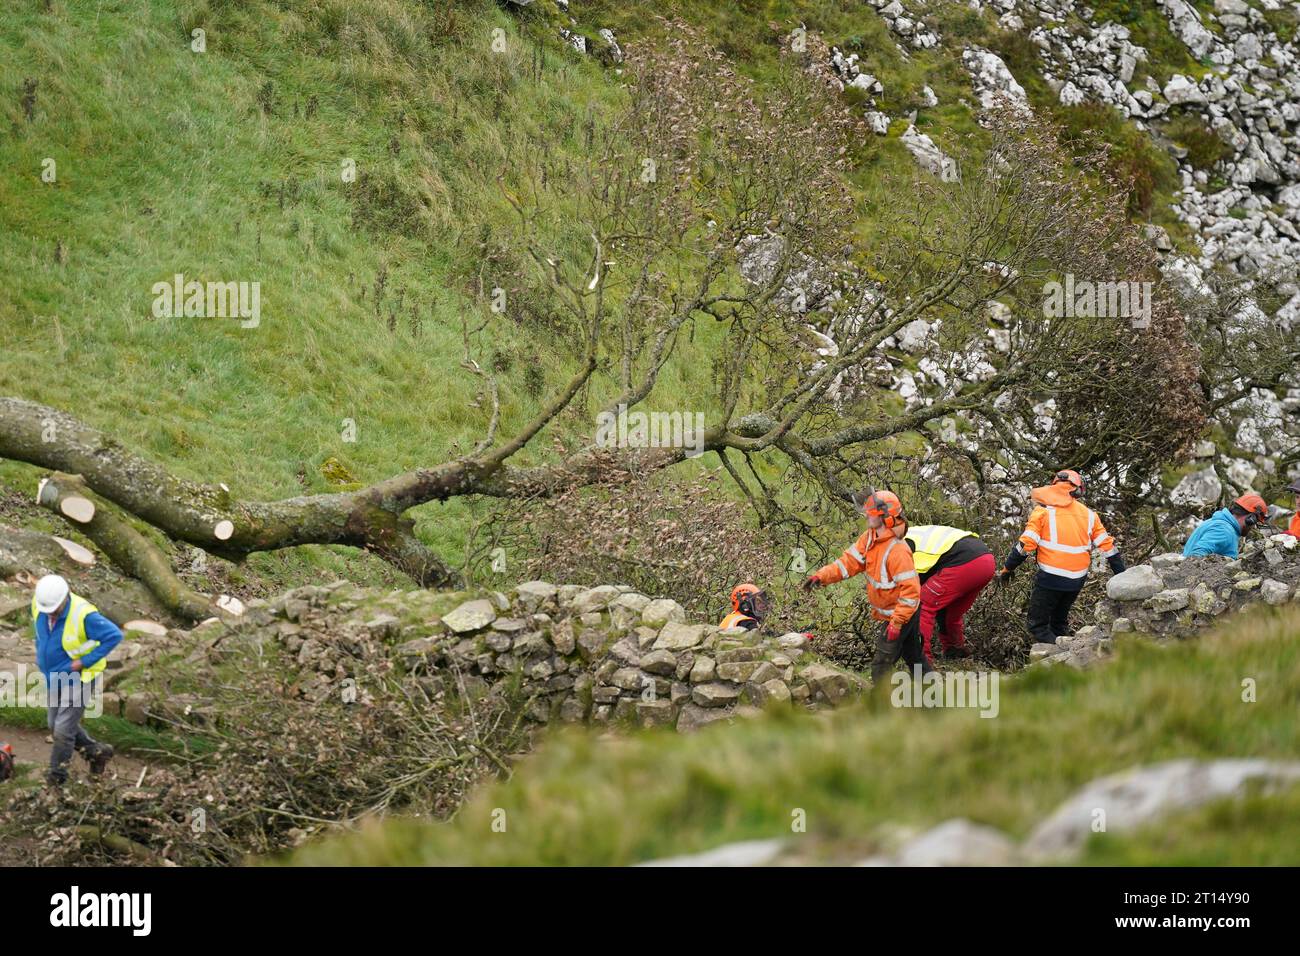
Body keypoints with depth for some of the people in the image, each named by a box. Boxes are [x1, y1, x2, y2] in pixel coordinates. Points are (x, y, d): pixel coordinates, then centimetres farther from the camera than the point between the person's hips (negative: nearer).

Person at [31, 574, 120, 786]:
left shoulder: (83, 615, -33)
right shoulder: (39, 603, -13)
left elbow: (115, 636, -29)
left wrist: (85, 661, -25)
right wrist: (40, 653, 6)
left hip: (79, 679, -7)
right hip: (55, 678, 7)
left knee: (63, 729, -3)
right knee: (56, 726, 16)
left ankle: (57, 771, 20)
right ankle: (96, 751, 35)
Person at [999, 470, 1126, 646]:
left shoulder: (1043, 511, -4)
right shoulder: (1088, 514, 8)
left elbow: (1026, 544, -10)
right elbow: (1108, 546, 8)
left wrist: (1008, 569, 0)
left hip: (1050, 579, -5)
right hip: (1077, 581, 5)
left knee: (1038, 625, 3)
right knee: (1059, 622, 24)